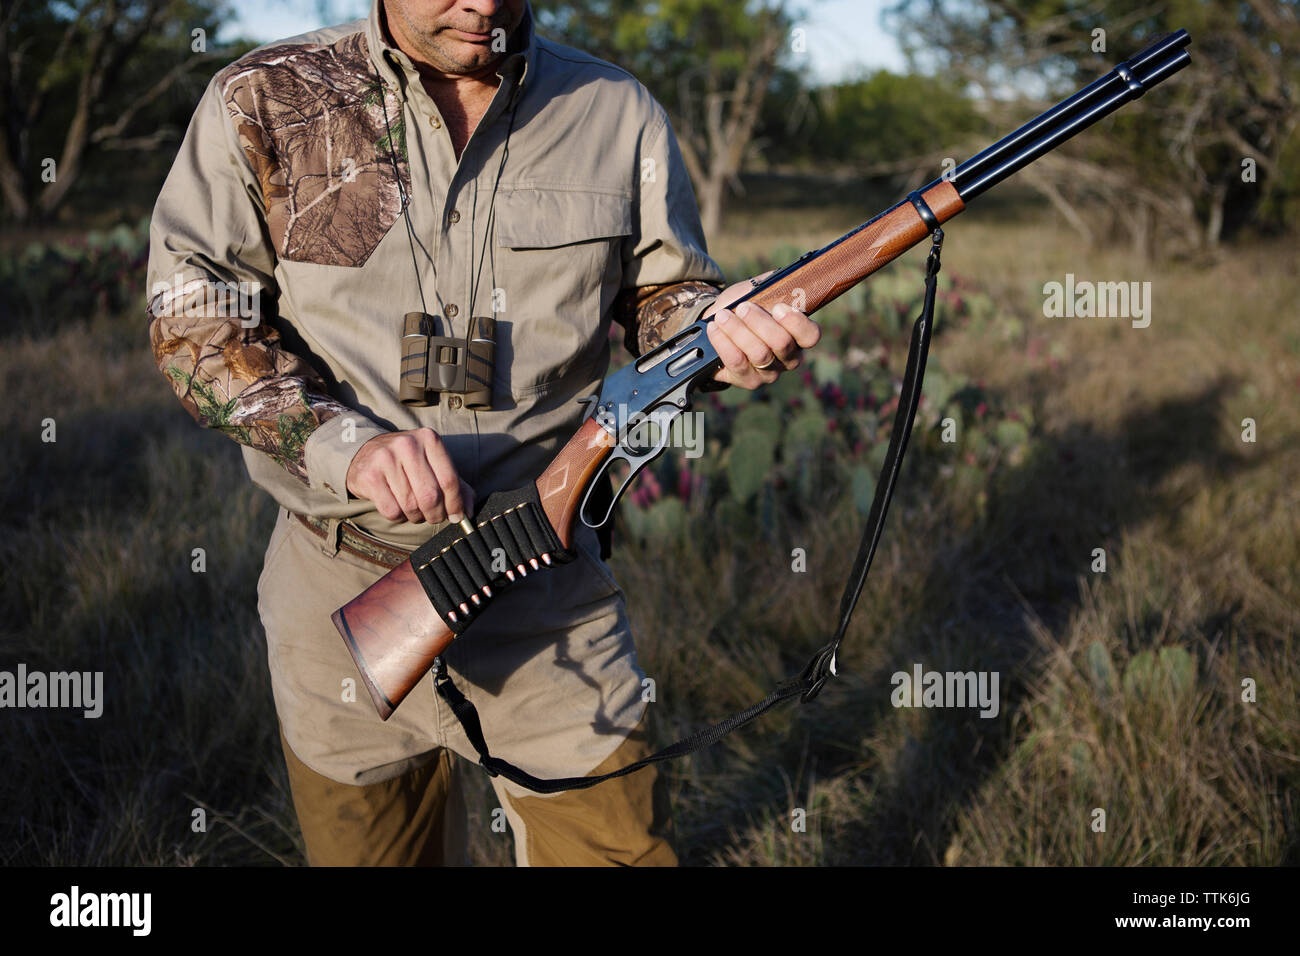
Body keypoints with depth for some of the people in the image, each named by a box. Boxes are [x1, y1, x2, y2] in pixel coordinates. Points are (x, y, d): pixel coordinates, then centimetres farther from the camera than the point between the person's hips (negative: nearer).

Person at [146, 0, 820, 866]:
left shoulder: (615, 113, 1)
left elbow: (660, 291, 9)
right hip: (341, 592, 0)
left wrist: (718, 325, -15)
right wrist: (346, 443, -20)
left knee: (617, 844, 5)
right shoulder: (265, 104, -4)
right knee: (366, 847, 17)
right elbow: (193, 322, -6)